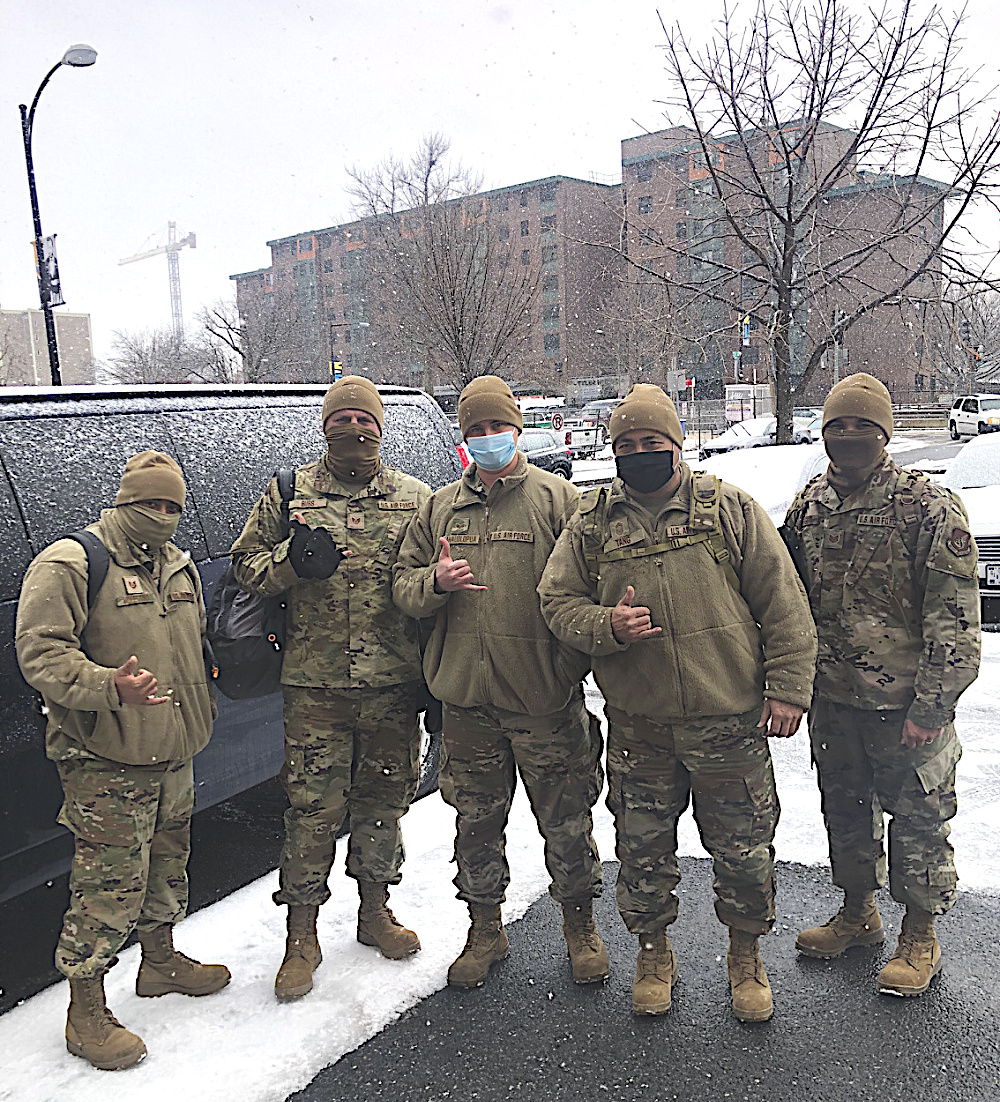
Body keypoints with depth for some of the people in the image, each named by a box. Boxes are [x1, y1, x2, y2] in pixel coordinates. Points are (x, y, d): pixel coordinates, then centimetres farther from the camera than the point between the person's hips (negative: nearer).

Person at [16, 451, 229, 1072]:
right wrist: (110, 687, -32)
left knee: (168, 866, 21)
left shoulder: (180, 567, 13)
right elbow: (40, 652, -19)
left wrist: (201, 713, 23)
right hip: (106, 763, -8)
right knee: (109, 887, -2)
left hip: (173, 756, 8)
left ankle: (161, 961, 42)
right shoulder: (70, 563, -12)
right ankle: (87, 1014, 15)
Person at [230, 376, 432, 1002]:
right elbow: (246, 567, 8)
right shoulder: (288, 494, 5)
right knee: (314, 806, 1)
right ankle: (302, 935, 18)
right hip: (314, 684, -1)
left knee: (384, 799, 14)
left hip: (393, 684, 2)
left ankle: (375, 909, 34)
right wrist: (291, 560, -13)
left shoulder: (417, 499, 7)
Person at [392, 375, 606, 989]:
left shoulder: (558, 498, -1)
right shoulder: (440, 507, 11)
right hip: (467, 699, 4)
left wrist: (575, 661, -14)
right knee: (477, 822, 15)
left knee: (566, 822, 9)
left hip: (544, 697, -3)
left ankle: (580, 922, 31)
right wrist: (435, 581, -10)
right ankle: (486, 930, 34)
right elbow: (403, 583, 13)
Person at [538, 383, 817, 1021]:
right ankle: (654, 951, 37)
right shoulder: (593, 525, 3)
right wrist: (606, 625, -15)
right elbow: (557, 600, 5)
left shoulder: (731, 510, -3)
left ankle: (747, 955, 35)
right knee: (642, 847, 13)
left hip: (730, 722, -1)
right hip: (638, 725, 2)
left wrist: (788, 688, -6)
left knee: (744, 849, 10)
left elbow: (784, 604, -2)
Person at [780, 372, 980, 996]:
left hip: (907, 705, -5)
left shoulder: (930, 508, -13)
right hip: (833, 700, 5)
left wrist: (929, 707, -17)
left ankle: (921, 937, 30)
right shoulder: (808, 508, 3)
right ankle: (858, 913, 41)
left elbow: (955, 620, -14)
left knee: (917, 819, 10)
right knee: (844, 811, 19)